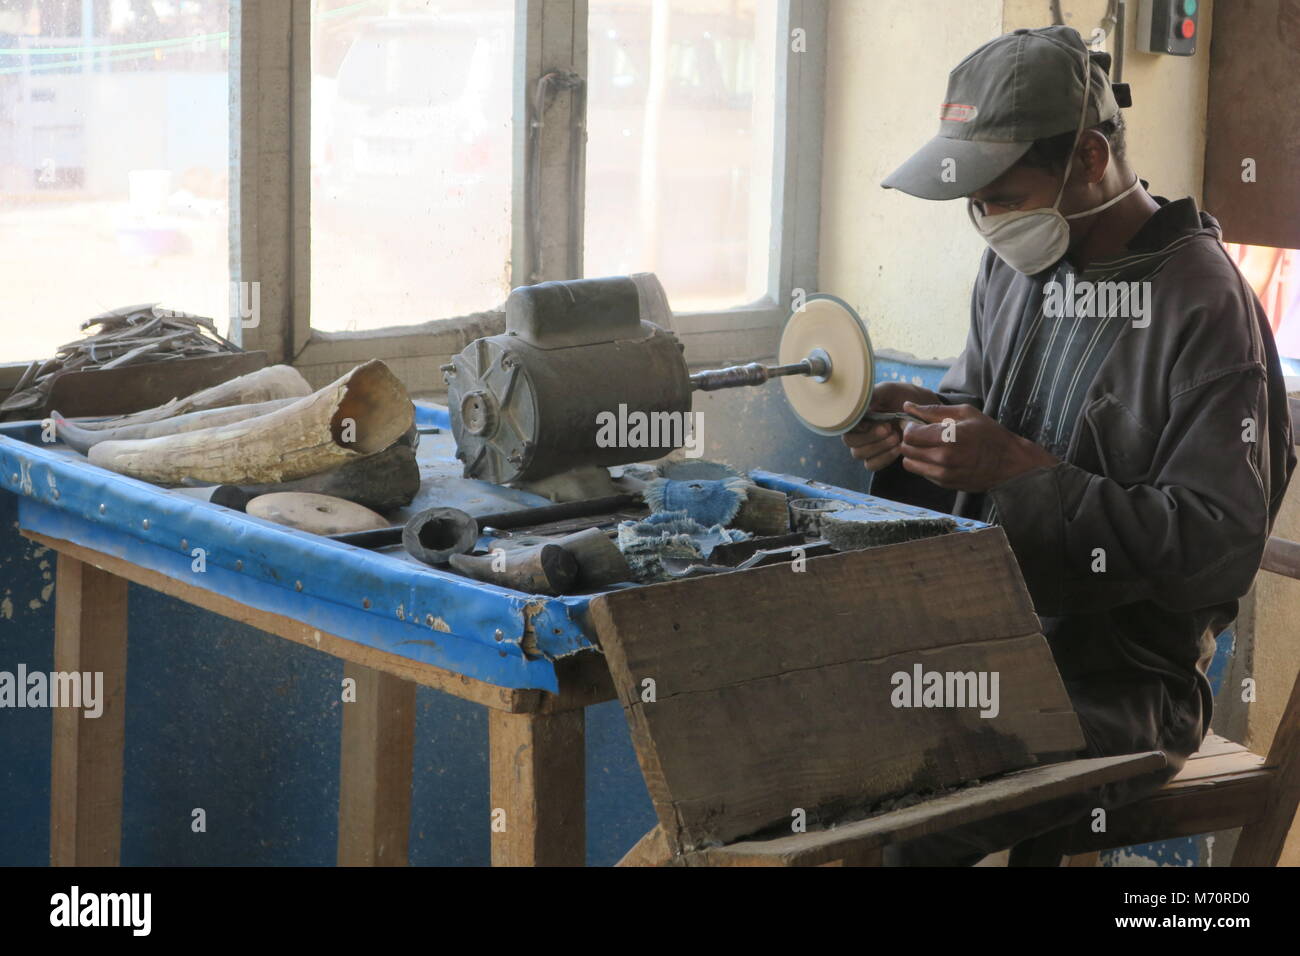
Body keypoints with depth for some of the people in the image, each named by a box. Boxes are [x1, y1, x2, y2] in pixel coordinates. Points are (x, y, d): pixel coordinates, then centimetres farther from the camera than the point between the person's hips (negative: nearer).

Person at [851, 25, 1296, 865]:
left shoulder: (1206, 309, -16)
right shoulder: (1015, 265, 8)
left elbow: (1220, 550, -20)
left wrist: (1022, 470, -24)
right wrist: (916, 428, -2)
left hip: (1121, 683, -7)